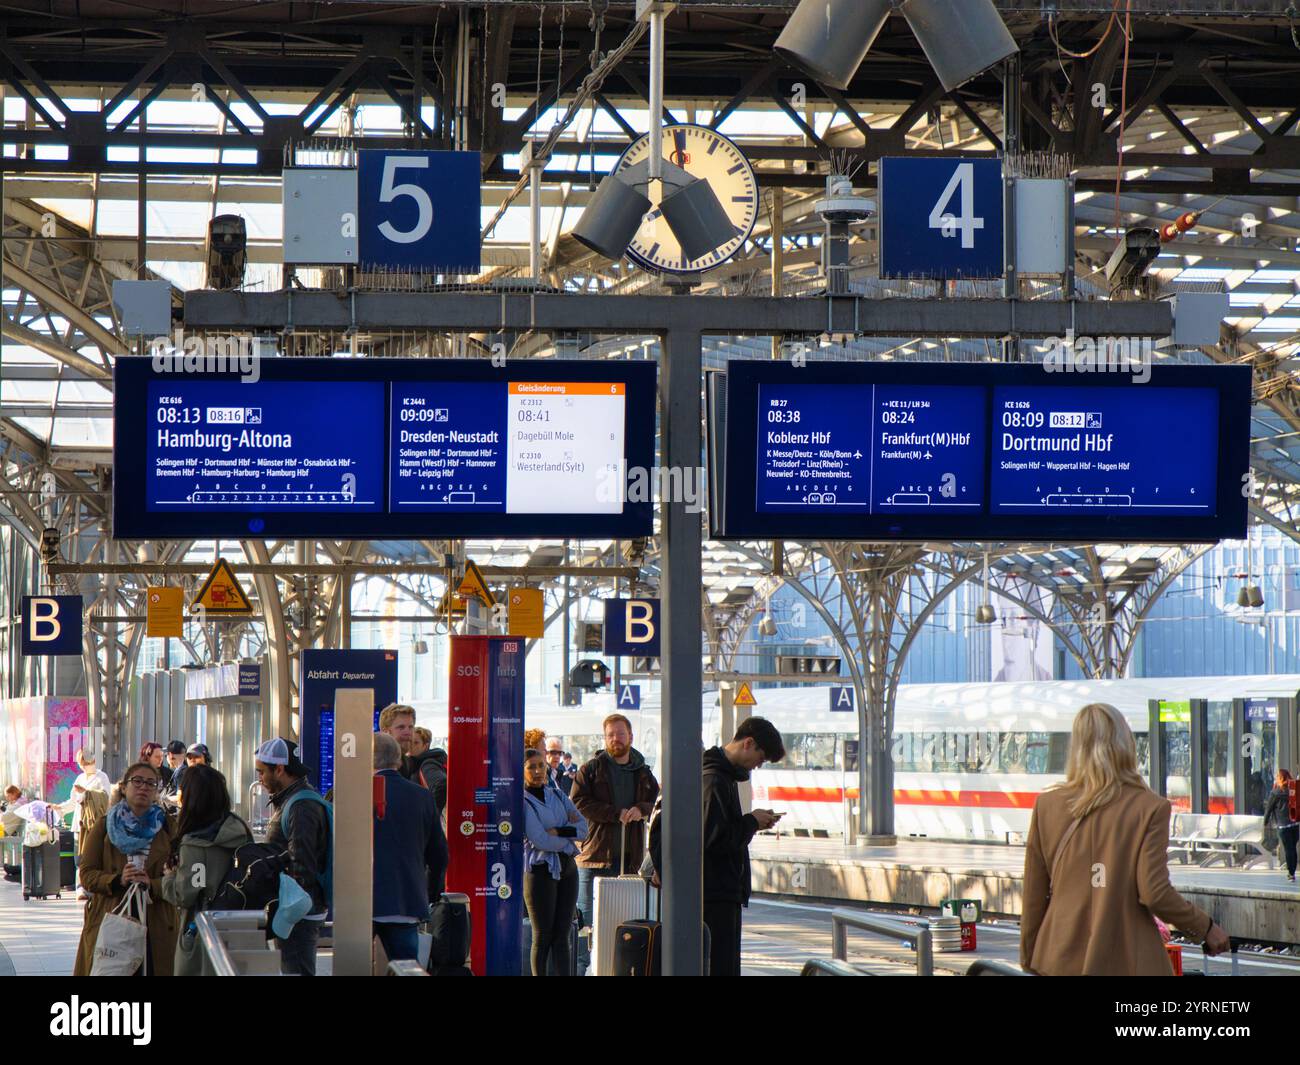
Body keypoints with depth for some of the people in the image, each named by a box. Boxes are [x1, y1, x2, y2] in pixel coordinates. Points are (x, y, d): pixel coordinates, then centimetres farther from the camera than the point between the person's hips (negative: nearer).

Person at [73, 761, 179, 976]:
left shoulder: (167, 827, 12)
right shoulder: (105, 826, 11)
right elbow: (87, 874, 5)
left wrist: (152, 885, -15)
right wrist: (117, 880, -13)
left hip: (156, 925, 0)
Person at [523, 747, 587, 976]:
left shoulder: (557, 795, 13)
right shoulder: (522, 801, -6)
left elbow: (583, 828, 4)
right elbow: (540, 841, -16)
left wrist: (558, 832, -12)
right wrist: (570, 833, -3)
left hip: (567, 868, 5)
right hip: (540, 869, -5)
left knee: (562, 935, 3)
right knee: (543, 936, -2)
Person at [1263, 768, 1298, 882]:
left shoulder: (1275, 793, -7)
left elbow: (1269, 808, 0)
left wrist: (1265, 821, 13)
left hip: (1283, 825, -4)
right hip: (1296, 823, 4)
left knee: (1288, 849, 0)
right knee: (1293, 848, 13)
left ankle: (1291, 874, 1)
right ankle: (1292, 872, 18)